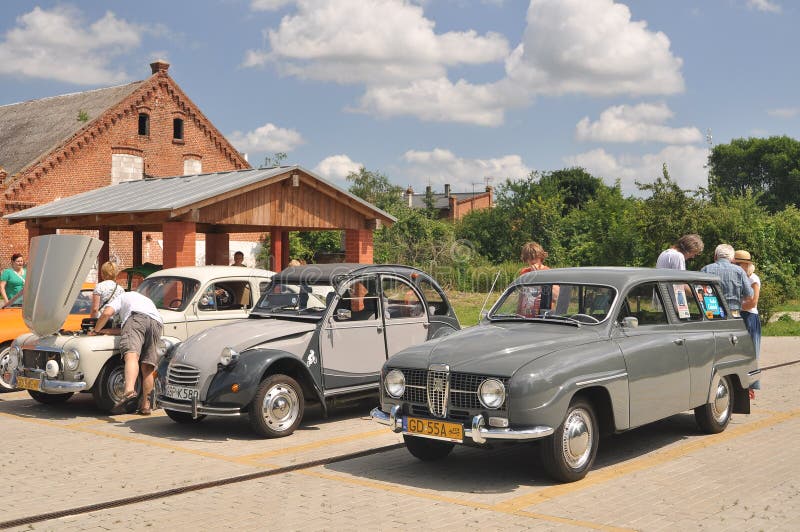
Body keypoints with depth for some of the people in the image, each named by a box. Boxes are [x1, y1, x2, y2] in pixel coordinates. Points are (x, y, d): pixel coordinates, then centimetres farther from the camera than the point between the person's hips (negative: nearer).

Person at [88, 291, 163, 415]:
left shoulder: (121, 297, 31)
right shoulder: (145, 299, 47)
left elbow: (107, 313, 10)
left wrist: (96, 330, 23)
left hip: (137, 317, -6)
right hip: (157, 322, 6)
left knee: (131, 355, -25)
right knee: (147, 368, 9)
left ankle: (129, 391, -49)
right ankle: (145, 405, 8)